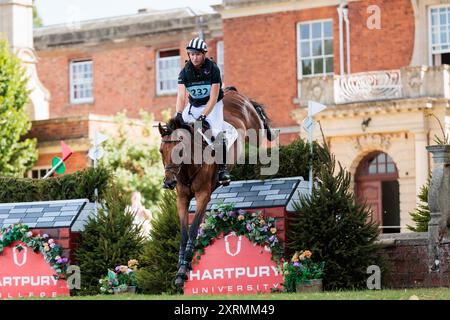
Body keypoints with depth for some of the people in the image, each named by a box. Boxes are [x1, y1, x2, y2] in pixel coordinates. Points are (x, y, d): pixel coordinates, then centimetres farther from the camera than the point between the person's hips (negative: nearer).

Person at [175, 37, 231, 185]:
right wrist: (178, 114, -40)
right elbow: (181, 96, -22)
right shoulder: (185, 71, -14)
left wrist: (203, 116, -37)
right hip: (194, 105, 4)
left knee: (217, 133, -25)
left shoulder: (213, 69, -22)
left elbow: (213, 97, -26)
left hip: (212, 105, -4)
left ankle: (222, 168, -16)